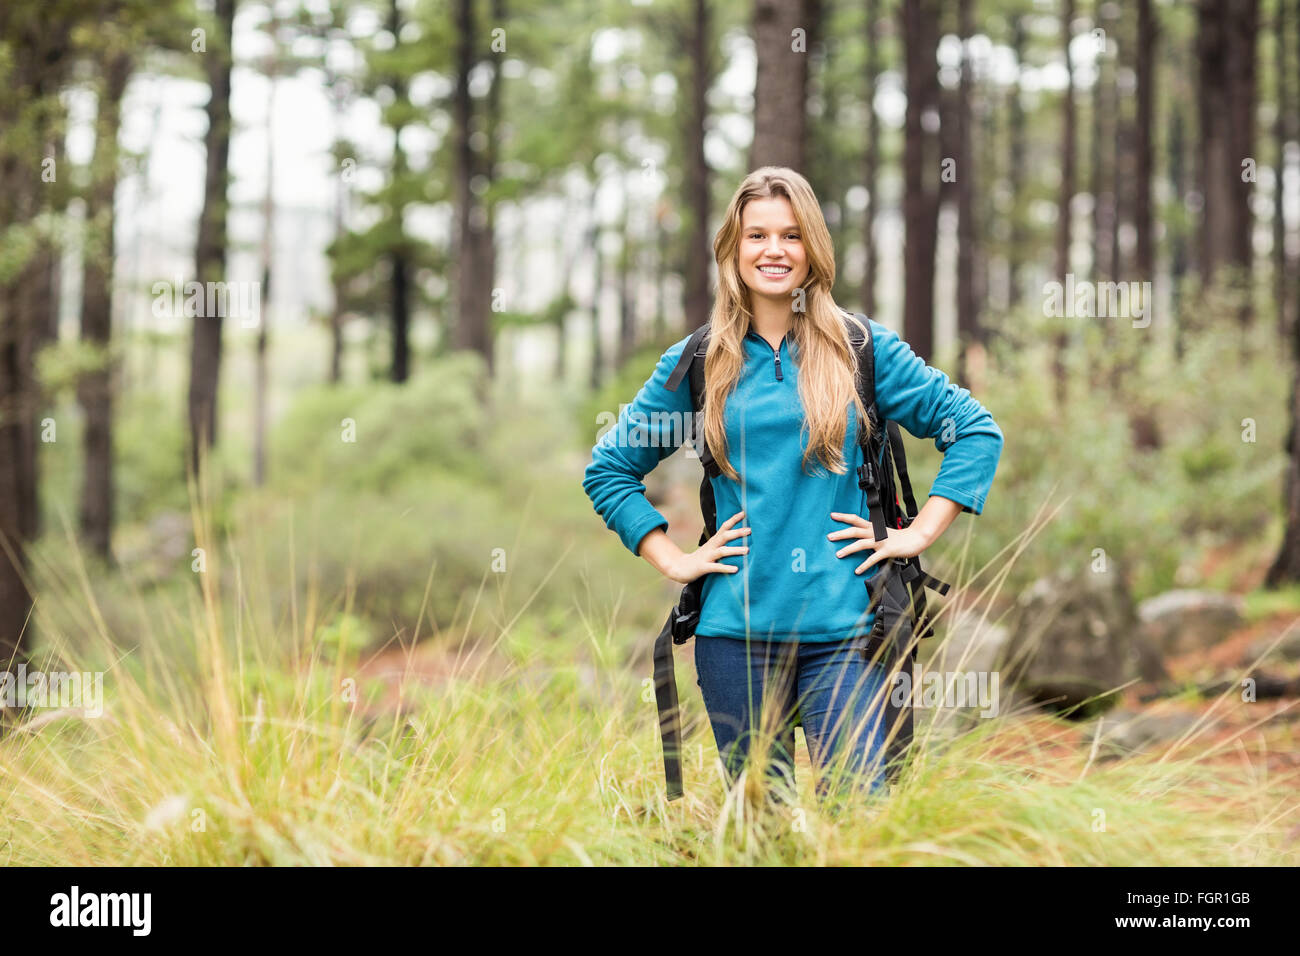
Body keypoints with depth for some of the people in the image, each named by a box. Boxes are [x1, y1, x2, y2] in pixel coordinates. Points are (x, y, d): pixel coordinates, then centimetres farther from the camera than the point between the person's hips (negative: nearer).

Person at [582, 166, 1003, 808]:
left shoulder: (863, 350, 5)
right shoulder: (698, 363, 8)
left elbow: (976, 430, 9)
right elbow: (608, 467, 16)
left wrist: (920, 532, 1)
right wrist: (672, 560, 6)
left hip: (841, 623, -1)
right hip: (736, 628, 1)